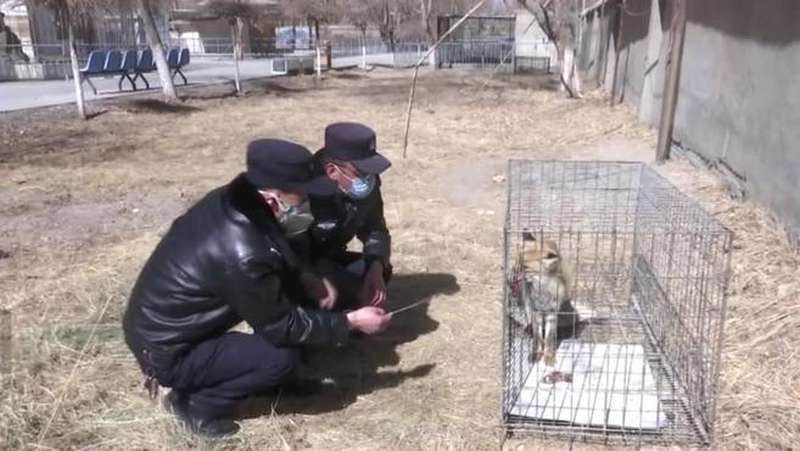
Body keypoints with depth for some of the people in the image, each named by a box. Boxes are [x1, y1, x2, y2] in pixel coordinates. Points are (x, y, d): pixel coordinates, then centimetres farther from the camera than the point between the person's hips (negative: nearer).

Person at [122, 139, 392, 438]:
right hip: (166, 352, -8)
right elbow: (283, 328, -20)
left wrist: (309, 276, 0)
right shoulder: (242, 255, -33)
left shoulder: (229, 201, -9)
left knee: (281, 287, 7)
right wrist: (350, 322, -12)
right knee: (283, 357, -19)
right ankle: (196, 404, 2)